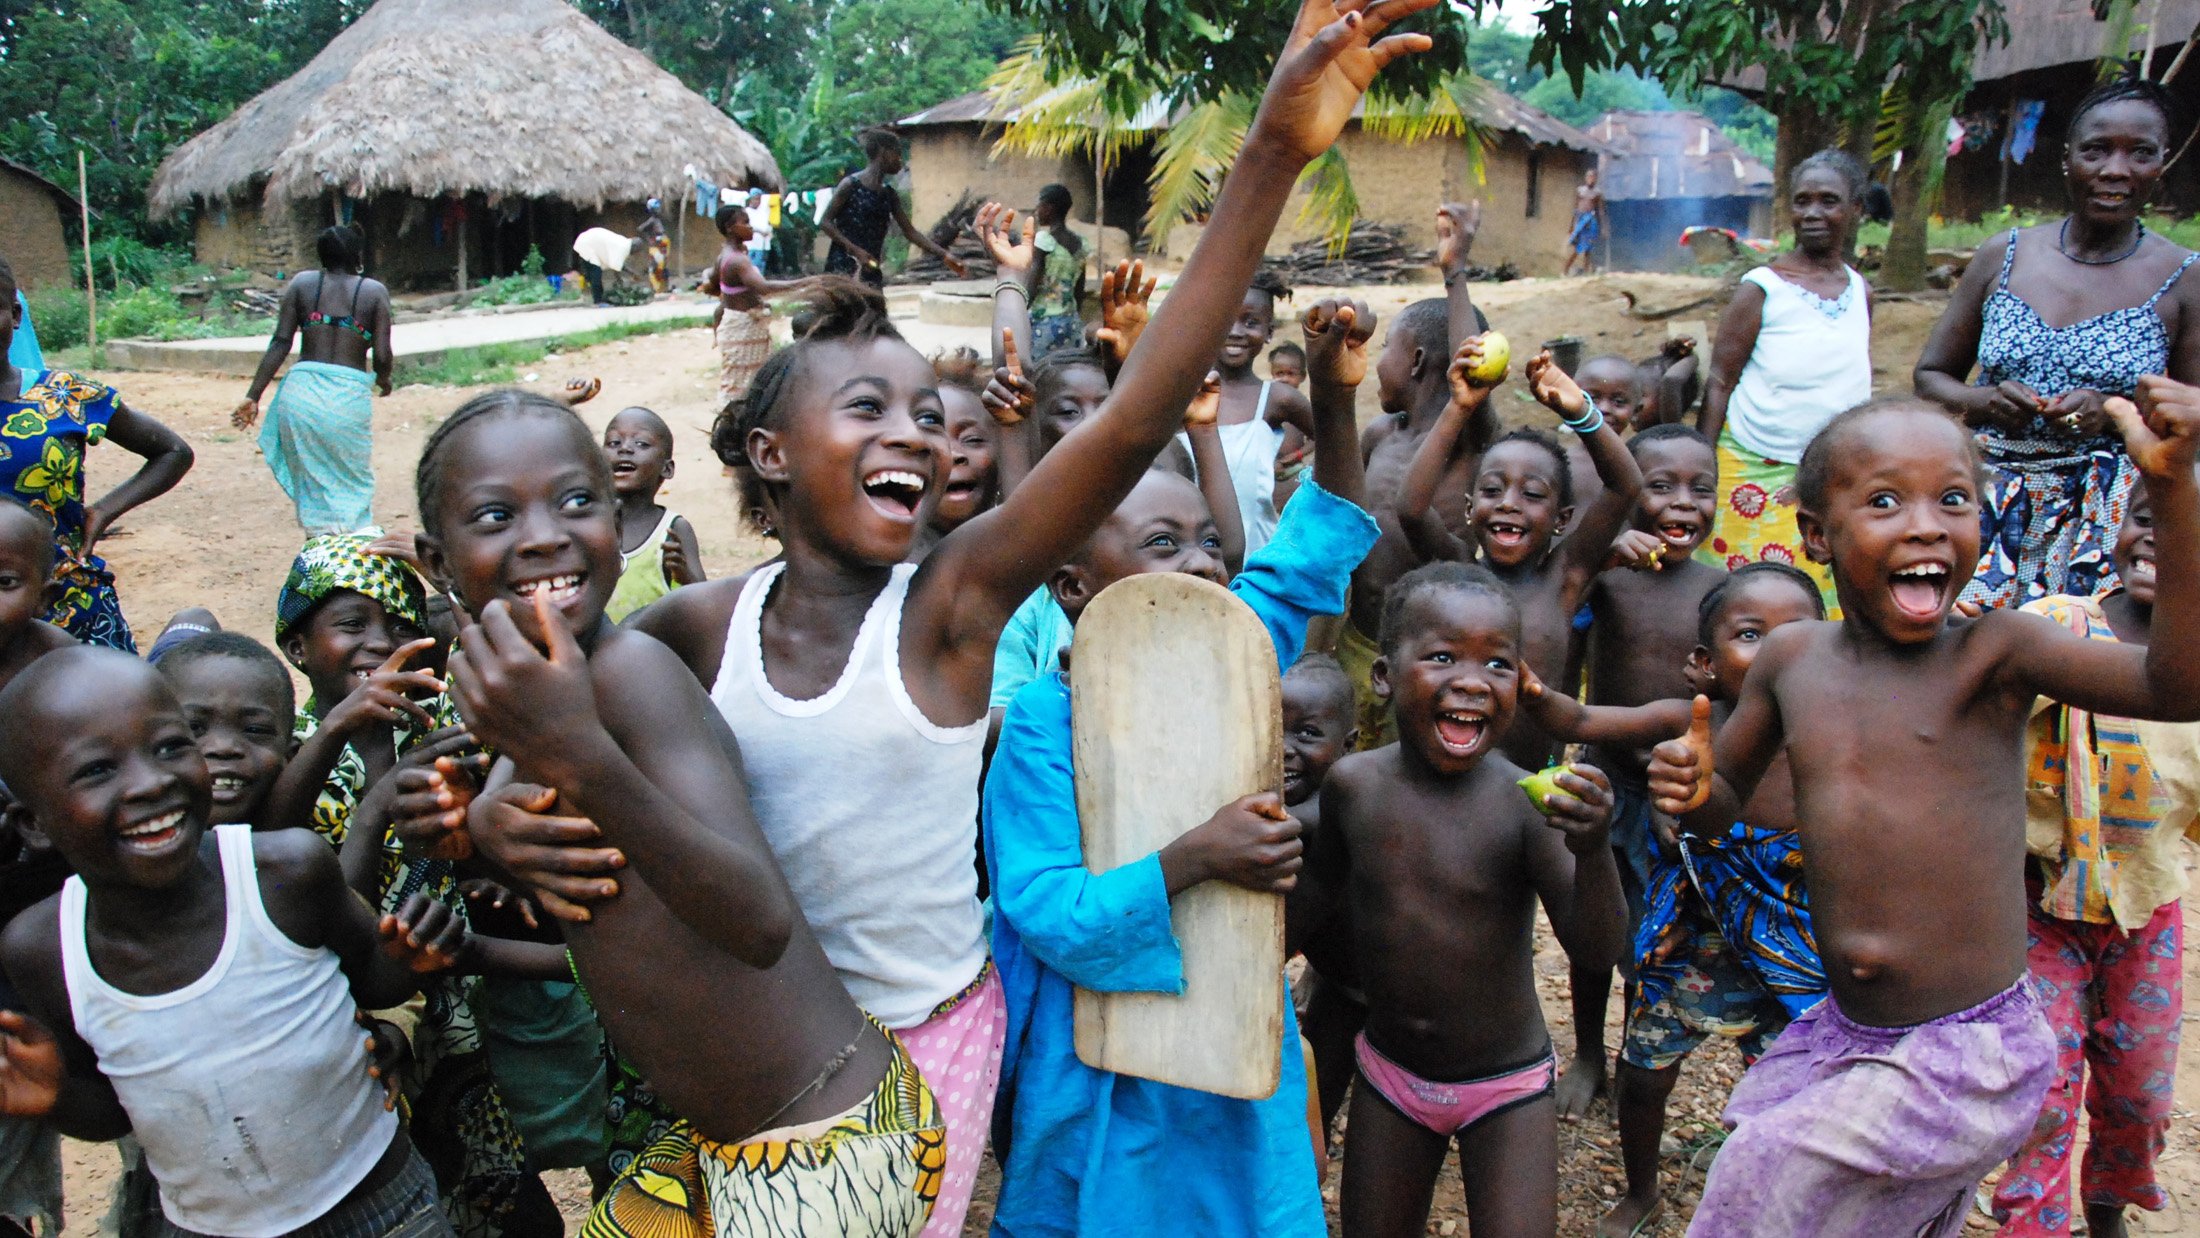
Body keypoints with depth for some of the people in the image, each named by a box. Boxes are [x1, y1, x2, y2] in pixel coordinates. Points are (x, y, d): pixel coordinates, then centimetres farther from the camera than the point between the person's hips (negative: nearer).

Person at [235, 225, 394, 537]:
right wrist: (383, 380, 21)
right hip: (350, 392, -2)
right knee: (353, 482, 12)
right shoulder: (374, 291, 3)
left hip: (302, 389, 2)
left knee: (310, 479, 15)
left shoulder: (302, 283, 8)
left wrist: (253, 395, 3)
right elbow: (383, 355, -2)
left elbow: (280, 343, 1)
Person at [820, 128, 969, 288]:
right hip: (843, 268, -7)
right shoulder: (851, 185, -6)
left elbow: (910, 232, 14)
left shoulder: (889, 195, 13)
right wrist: (855, 250, -17)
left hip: (872, 272, 7)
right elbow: (825, 222, -6)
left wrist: (945, 256, 5)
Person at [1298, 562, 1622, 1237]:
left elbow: (1596, 947, -23)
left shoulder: (1525, 801, -20)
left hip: (1506, 1085, -3)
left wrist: (1593, 848, -40)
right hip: (1389, 1073, 3)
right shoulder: (1353, 784, -10)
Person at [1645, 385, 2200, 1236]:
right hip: (1840, 1035, 5)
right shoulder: (1791, 659, -1)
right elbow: (1724, 801, 12)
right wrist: (1694, 789, -12)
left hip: (1970, 1059, -5)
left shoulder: (1991, 653, -14)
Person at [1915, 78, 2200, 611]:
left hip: (2109, 517, -1)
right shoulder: (2002, 256, 7)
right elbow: (1930, 374, 12)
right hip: (1988, 505, 2)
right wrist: (1982, 402, -9)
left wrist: (2114, 413, -15)